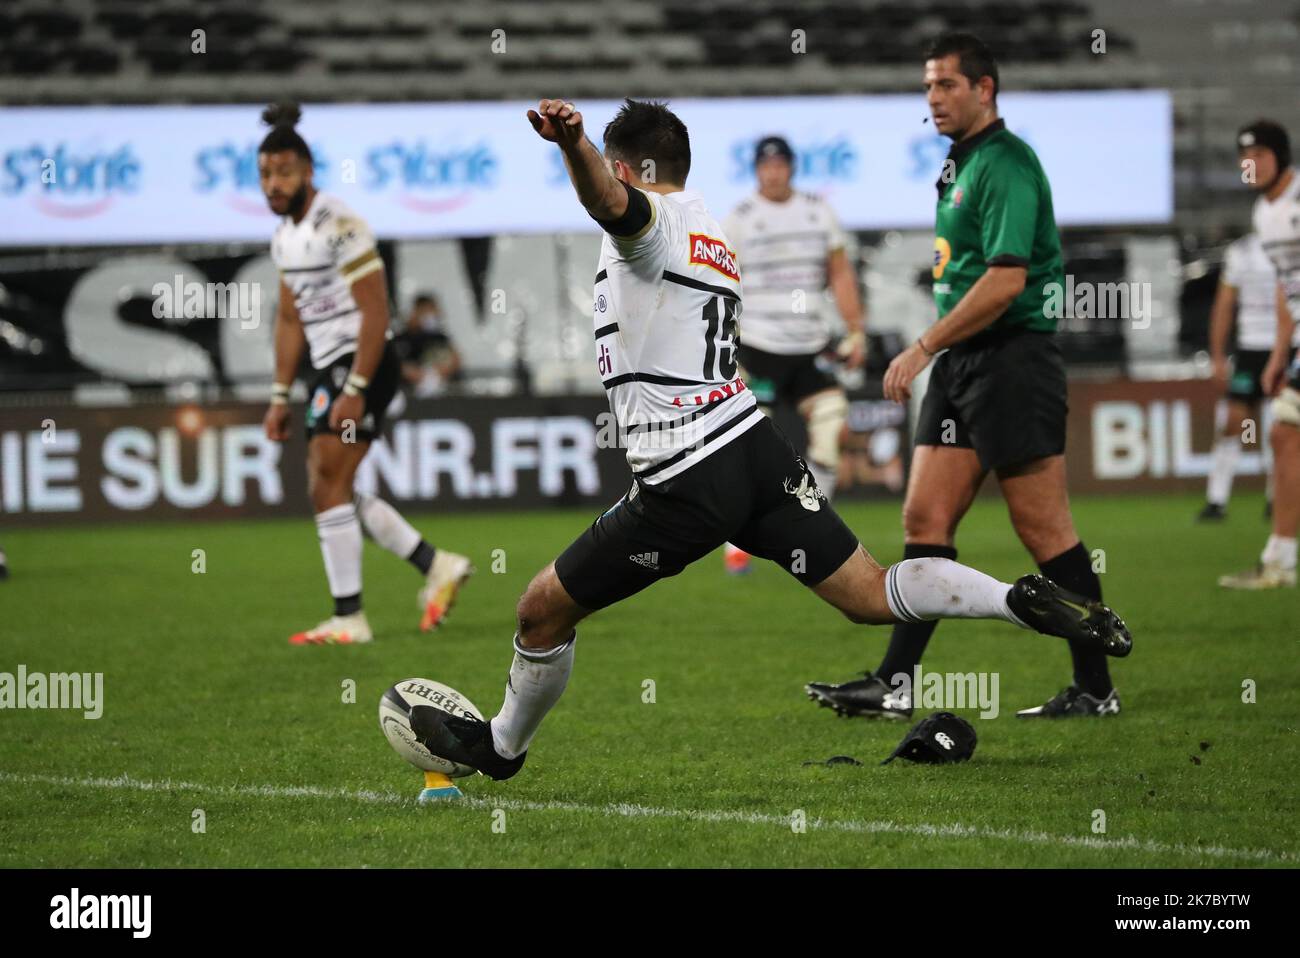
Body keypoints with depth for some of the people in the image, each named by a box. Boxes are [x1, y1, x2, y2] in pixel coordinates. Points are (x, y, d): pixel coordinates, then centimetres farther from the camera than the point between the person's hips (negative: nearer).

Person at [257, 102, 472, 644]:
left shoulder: (340, 228, -17)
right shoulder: (284, 237, 11)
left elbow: (375, 313, -19)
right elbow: (290, 320, 19)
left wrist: (354, 391, -23)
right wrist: (281, 397, 17)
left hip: (362, 365, -10)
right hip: (330, 369, 10)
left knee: (328, 487, -11)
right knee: (328, 492, 10)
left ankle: (348, 619, -7)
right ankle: (437, 567, 18)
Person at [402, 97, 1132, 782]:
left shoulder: (651, 218, -6)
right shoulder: (714, 237, 22)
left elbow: (608, 199, -32)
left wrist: (572, 140, -54)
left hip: (685, 485, -8)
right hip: (756, 444, 8)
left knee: (543, 612, 10)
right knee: (871, 594, 2)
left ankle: (502, 745, 27)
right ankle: (1022, 601, -16)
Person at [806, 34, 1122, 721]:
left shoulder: (1006, 164, -14)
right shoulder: (960, 164, 17)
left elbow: (1006, 279, -22)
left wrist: (924, 347, -19)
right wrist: (934, 354, 20)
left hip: (1013, 360, -10)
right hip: (961, 363, 10)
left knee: (1044, 529, -5)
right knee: (925, 518, 5)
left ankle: (1096, 689, 2)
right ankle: (895, 685, 5)